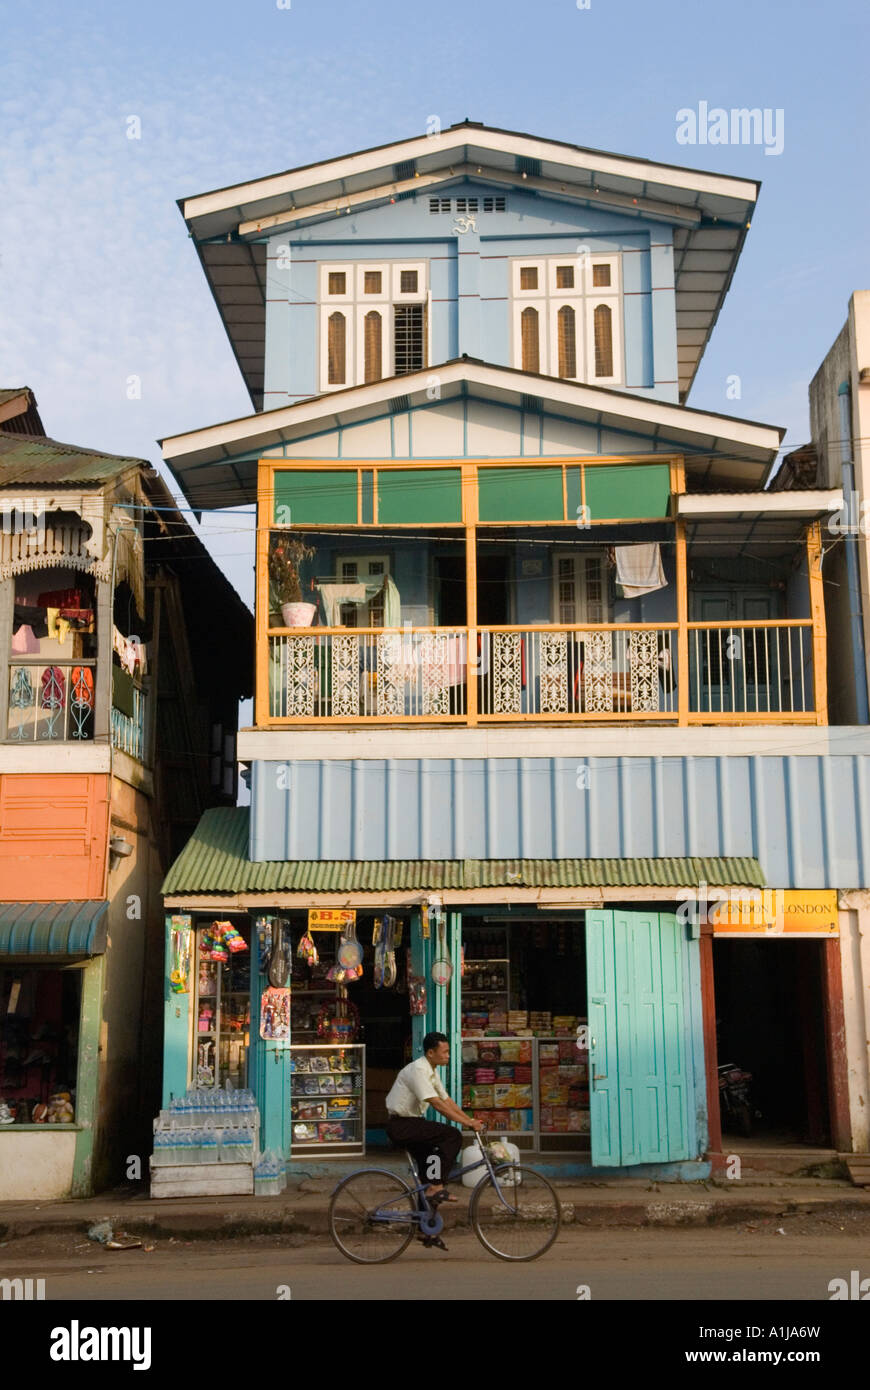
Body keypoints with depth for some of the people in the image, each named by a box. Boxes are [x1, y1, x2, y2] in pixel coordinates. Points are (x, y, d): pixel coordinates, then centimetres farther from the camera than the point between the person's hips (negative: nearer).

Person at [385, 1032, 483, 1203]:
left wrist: (471, 1120, 3)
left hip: (411, 1124, 10)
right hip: (401, 1126, -10)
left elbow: (447, 1101, 13)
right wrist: (467, 1123, -25)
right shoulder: (418, 1070, -20)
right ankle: (436, 1187, -16)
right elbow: (437, 1104, -25)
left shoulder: (431, 1072, 11)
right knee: (453, 1135, -18)